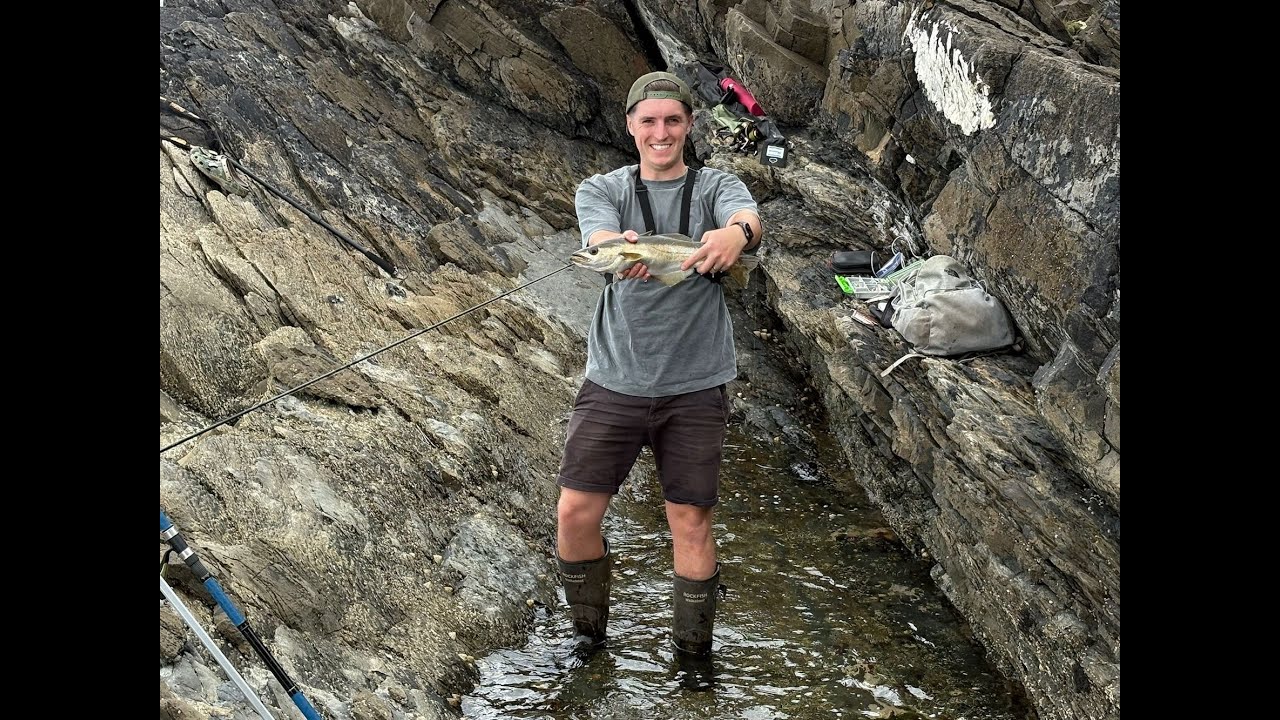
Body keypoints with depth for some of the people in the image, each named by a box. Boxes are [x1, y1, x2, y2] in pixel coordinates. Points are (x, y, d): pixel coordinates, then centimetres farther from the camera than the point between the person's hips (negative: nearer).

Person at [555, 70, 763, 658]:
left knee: (690, 524, 2)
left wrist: (737, 233, -48)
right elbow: (598, 236, -19)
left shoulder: (716, 187, 3)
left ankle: (693, 652, 23)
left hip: (694, 388, -1)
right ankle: (588, 628, 25)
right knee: (575, 512, -1)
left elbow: (748, 218, -22)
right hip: (614, 381, 1)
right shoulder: (601, 190, 5)